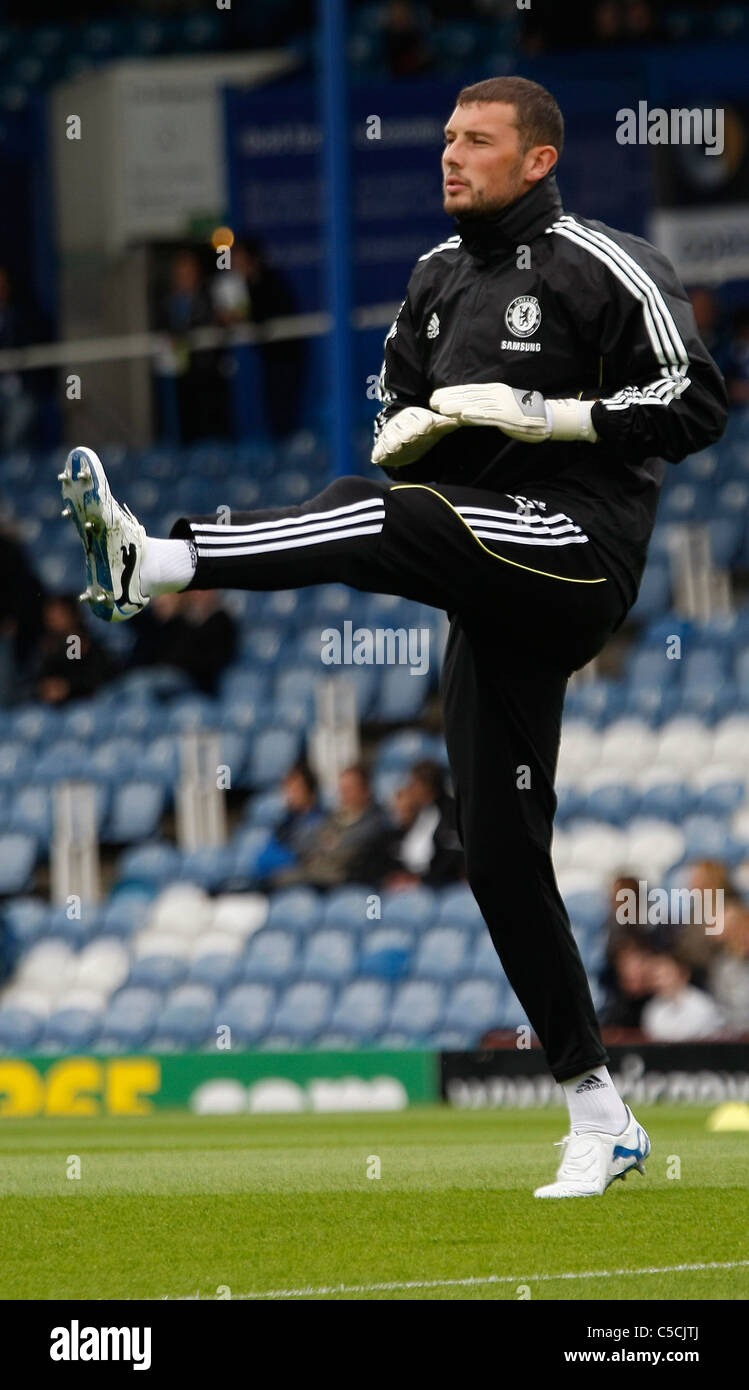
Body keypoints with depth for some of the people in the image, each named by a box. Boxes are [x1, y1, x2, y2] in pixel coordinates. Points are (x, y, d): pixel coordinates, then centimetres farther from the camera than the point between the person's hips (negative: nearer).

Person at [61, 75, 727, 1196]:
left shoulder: (605, 269, -4)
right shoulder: (438, 277, 19)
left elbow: (696, 402, -10)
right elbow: (394, 430, 25)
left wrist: (550, 414, -17)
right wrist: (408, 427, 1)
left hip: (580, 543, -8)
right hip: (498, 595, 8)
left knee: (376, 520, -31)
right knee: (500, 852, 5)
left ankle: (147, 563, -47)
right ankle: (599, 1120, 11)